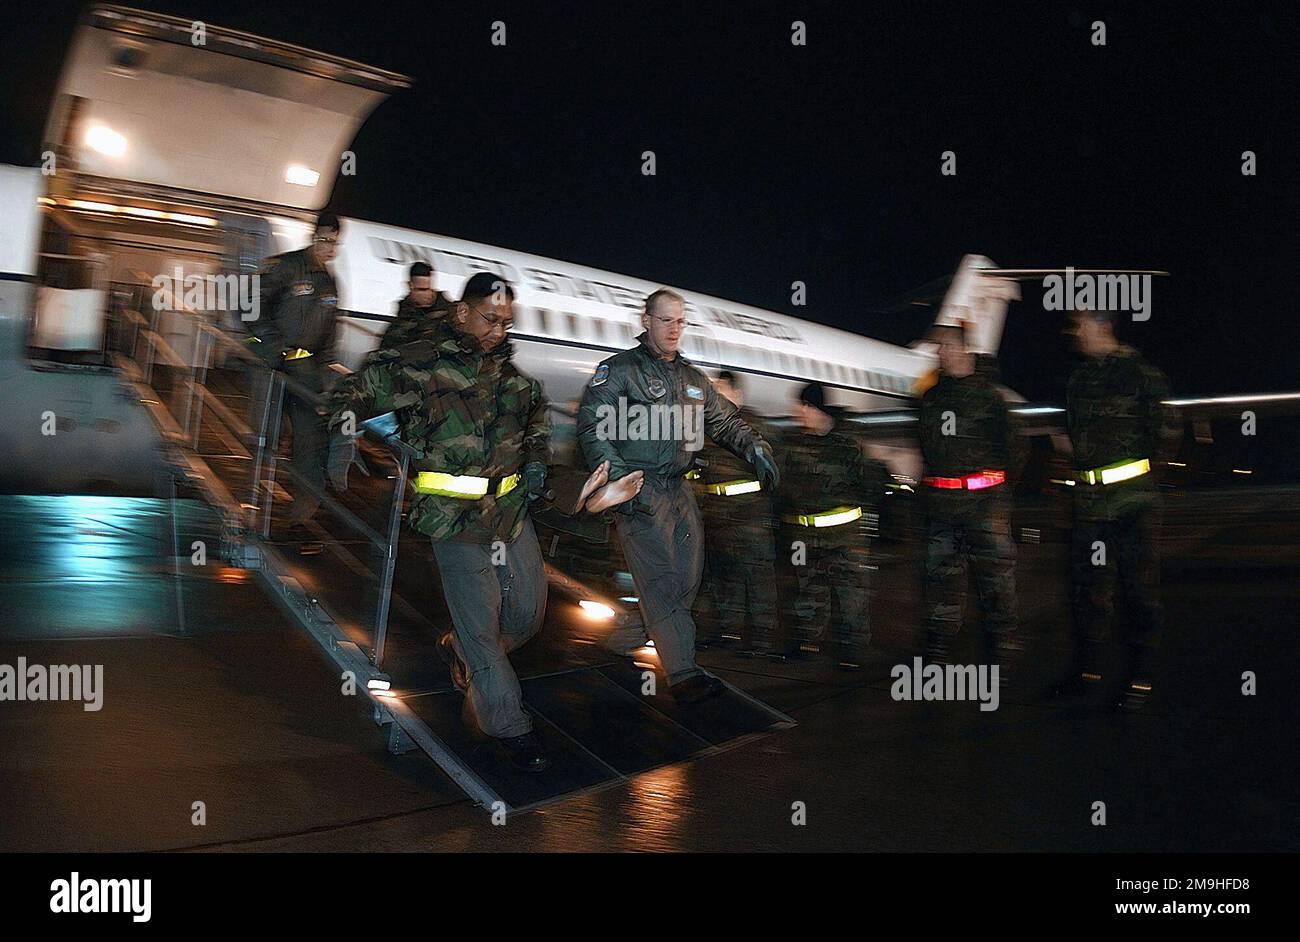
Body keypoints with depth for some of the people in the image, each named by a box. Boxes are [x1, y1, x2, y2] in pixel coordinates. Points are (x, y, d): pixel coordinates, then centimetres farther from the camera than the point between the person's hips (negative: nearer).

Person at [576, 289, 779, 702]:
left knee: (688, 574, 6)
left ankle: (633, 633, 26)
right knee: (660, 578, -12)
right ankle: (683, 673, -14)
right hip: (638, 490, -7)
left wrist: (756, 448, 2)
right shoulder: (618, 370, -2)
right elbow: (591, 425, -9)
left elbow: (724, 421, 21)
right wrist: (619, 476, -20)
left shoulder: (693, 378, 18)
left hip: (678, 488, 7)